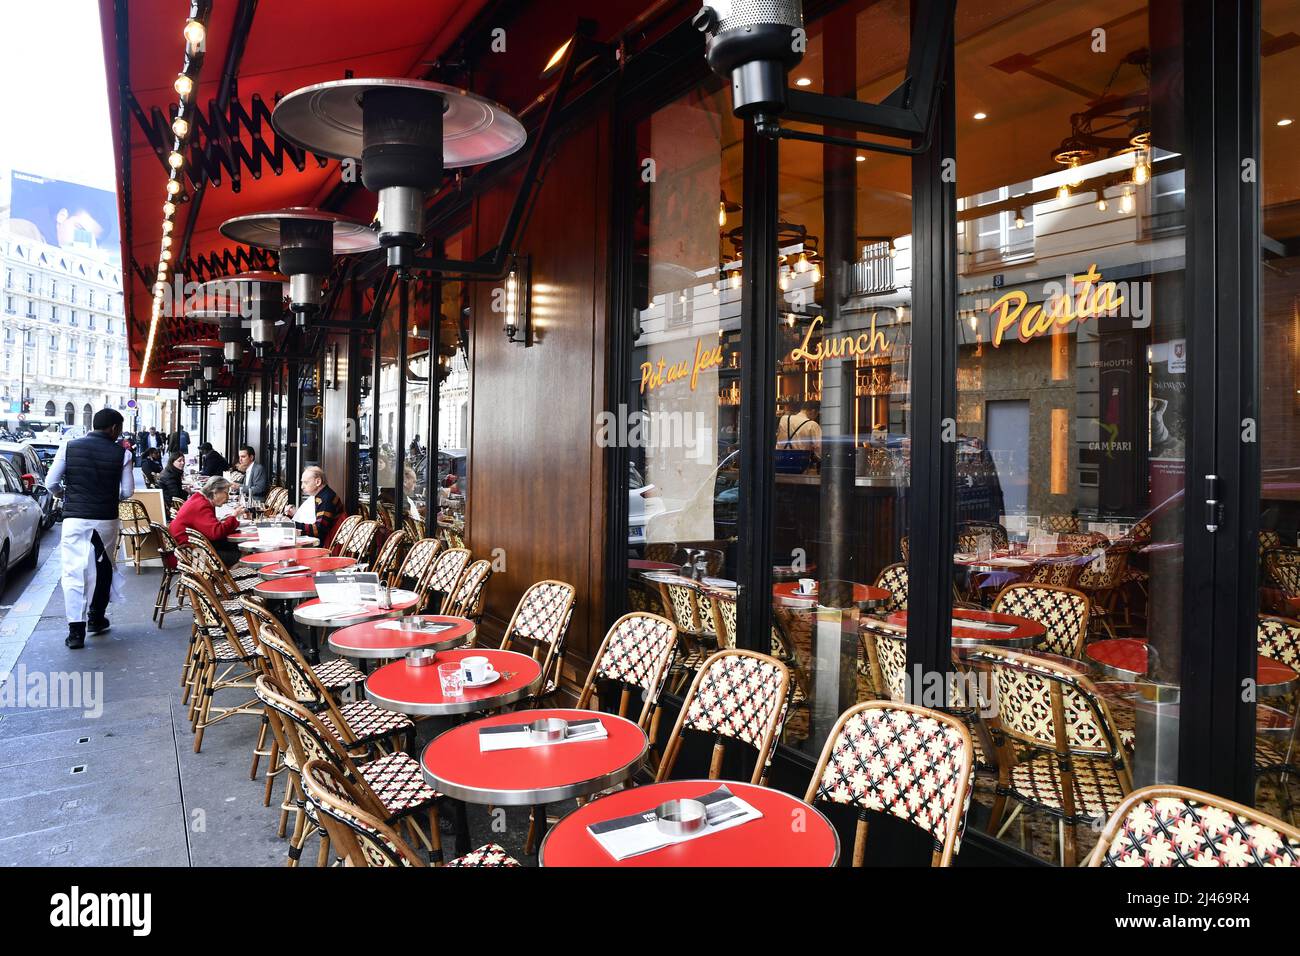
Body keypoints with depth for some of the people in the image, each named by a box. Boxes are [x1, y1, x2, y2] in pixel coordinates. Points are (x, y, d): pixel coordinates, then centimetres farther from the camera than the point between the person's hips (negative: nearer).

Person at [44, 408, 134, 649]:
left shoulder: (69, 447, -1)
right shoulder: (122, 453, -4)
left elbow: (51, 483, 1)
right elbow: (127, 491, -3)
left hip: (74, 518, 0)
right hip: (106, 520, 0)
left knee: (74, 572, 2)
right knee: (103, 568, 19)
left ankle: (76, 630, -2)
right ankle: (96, 617, 31)